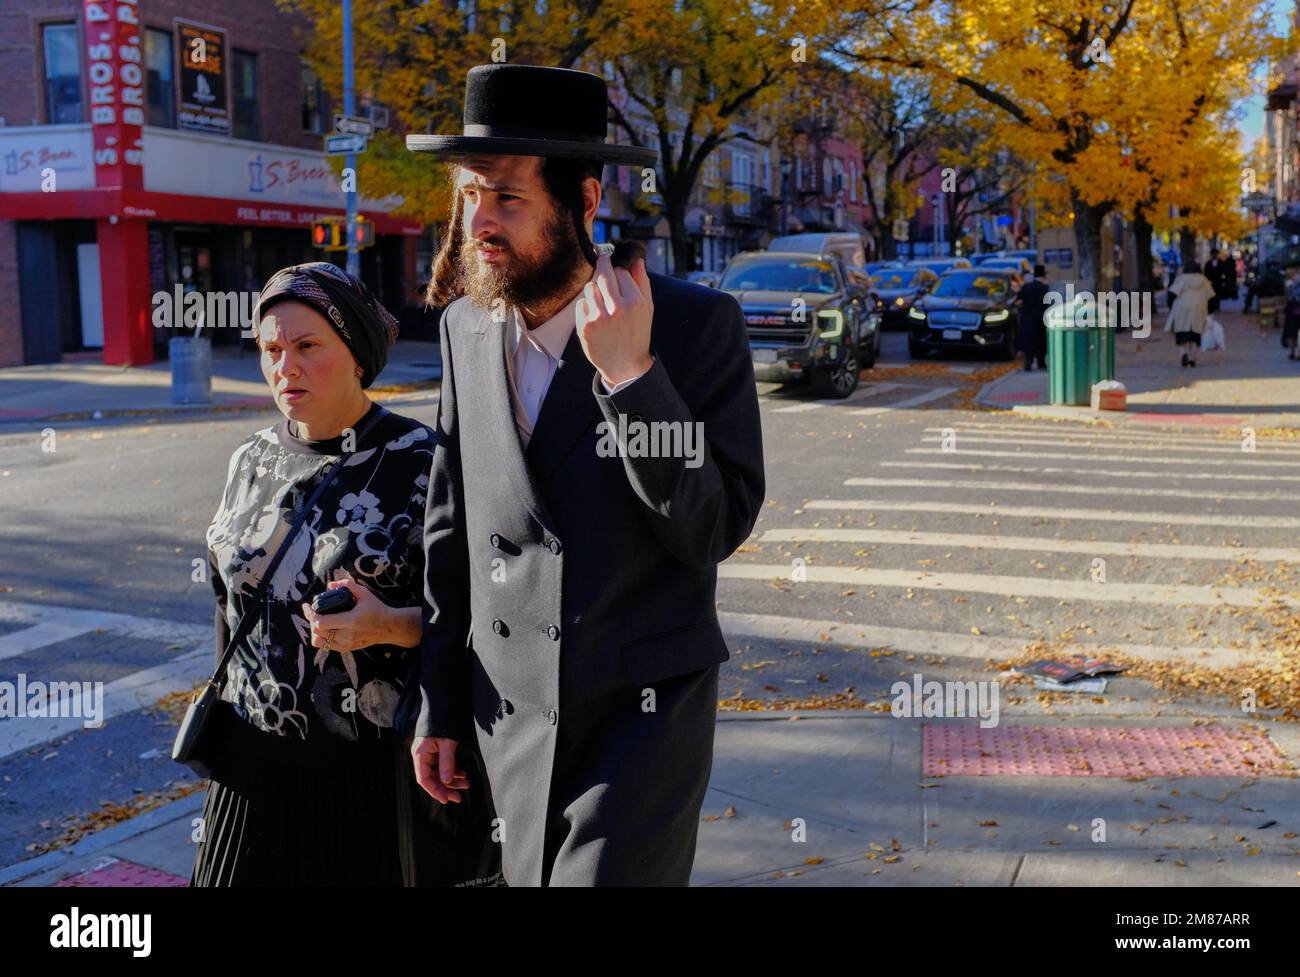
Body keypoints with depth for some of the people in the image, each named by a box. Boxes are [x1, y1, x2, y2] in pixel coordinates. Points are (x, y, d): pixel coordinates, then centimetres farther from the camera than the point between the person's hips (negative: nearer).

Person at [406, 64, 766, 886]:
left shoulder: (699, 324, -14)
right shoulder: (467, 325, 1)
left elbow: (719, 529, -17)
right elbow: (453, 530, 8)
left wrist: (631, 374, -26)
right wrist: (442, 704, 10)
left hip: (644, 715, -4)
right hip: (511, 717, 5)